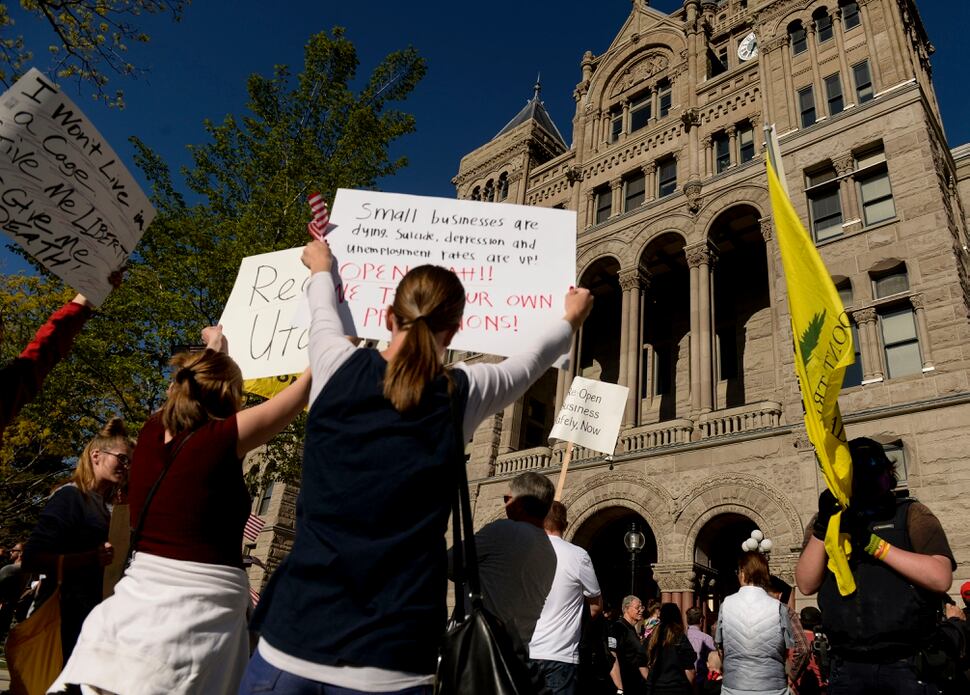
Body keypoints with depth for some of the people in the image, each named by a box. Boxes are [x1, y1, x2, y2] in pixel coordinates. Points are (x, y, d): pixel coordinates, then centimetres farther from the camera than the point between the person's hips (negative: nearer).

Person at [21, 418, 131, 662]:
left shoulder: (100, 504, 13)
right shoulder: (69, 497, -11)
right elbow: (31, 559, -19)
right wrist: (90, 558, -26)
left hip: (86, 612, 8)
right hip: (64, 612, -8)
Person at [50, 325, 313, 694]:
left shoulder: (153, 432, 1)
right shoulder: (220, 439, -15)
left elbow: (195, 389, 23)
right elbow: (302, 390, -8)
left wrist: (214, 352, 40)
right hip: (196, 612, -6)